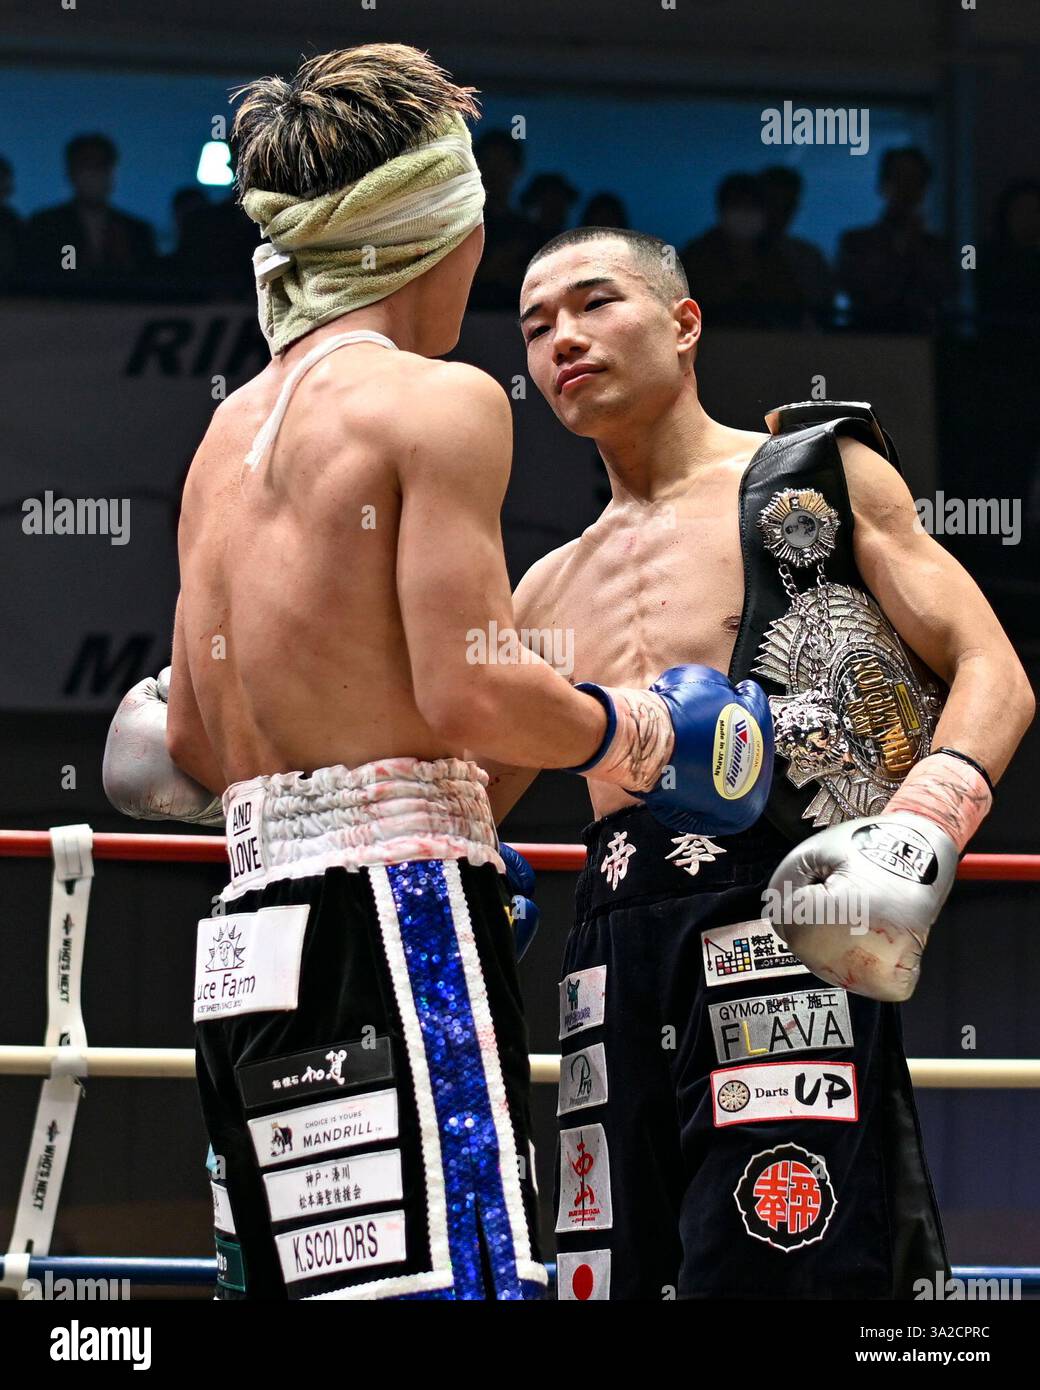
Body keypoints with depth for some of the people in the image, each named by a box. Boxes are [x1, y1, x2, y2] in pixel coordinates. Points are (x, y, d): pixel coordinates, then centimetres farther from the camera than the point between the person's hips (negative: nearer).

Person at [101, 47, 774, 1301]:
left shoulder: (230, 430, 19)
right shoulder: (437, 399, -5)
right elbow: (470, 693, -14)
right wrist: (639, 735, 2)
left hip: (251, 931, 9)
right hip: (390, 915, -8)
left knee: (284, 1281, 8)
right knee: (454, 1274, -16)